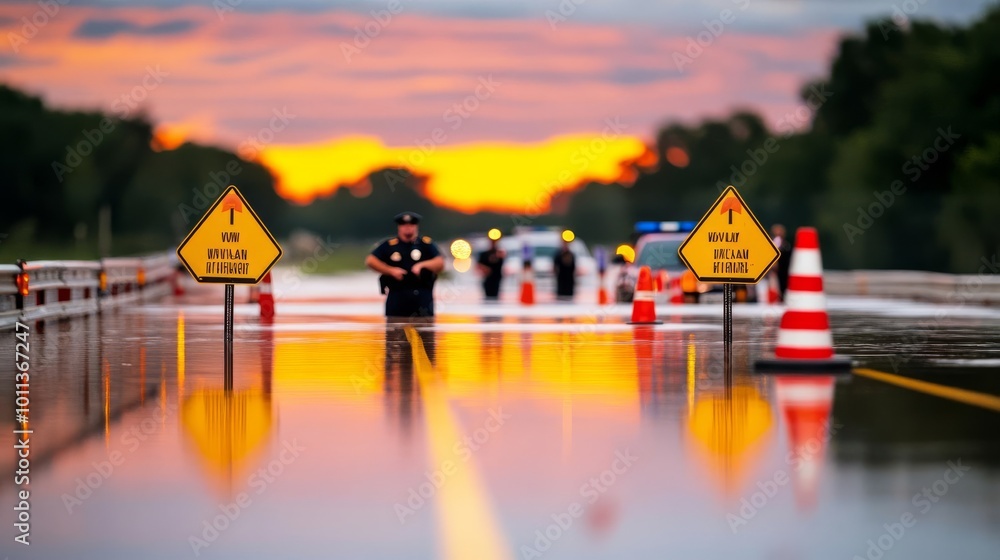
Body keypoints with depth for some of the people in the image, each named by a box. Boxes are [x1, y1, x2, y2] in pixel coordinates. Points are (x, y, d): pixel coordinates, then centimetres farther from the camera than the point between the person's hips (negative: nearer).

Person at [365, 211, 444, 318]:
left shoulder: (426, 244, 9)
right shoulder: (389, 245, 7)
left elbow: (440, 263, 1)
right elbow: (370, 261, 2)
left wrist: (422, 265, -14)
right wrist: (391, 270, -7)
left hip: (422, 297, 0)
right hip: (396, 296, 0)